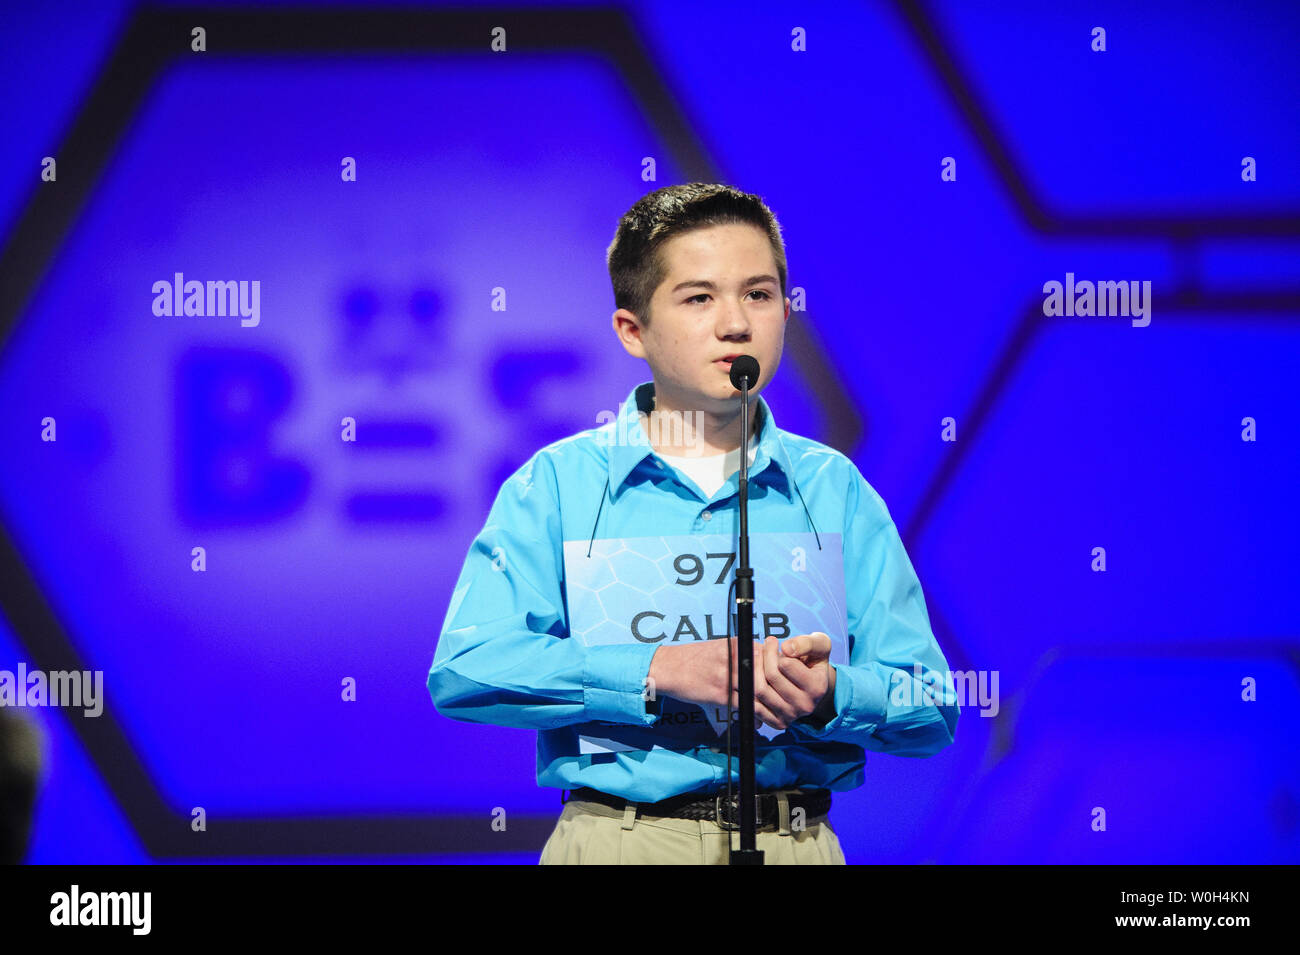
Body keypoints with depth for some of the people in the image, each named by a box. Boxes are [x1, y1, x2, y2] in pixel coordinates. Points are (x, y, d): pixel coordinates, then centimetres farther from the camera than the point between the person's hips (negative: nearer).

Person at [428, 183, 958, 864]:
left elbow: (931, 707, 4)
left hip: (793, 840, 2)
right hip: (618, 839, -2)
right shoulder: (557, 484, 0)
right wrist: (659, 672, -23)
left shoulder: (835, 489, 7)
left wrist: (830, 695, -18)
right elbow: (464, 669, -13)